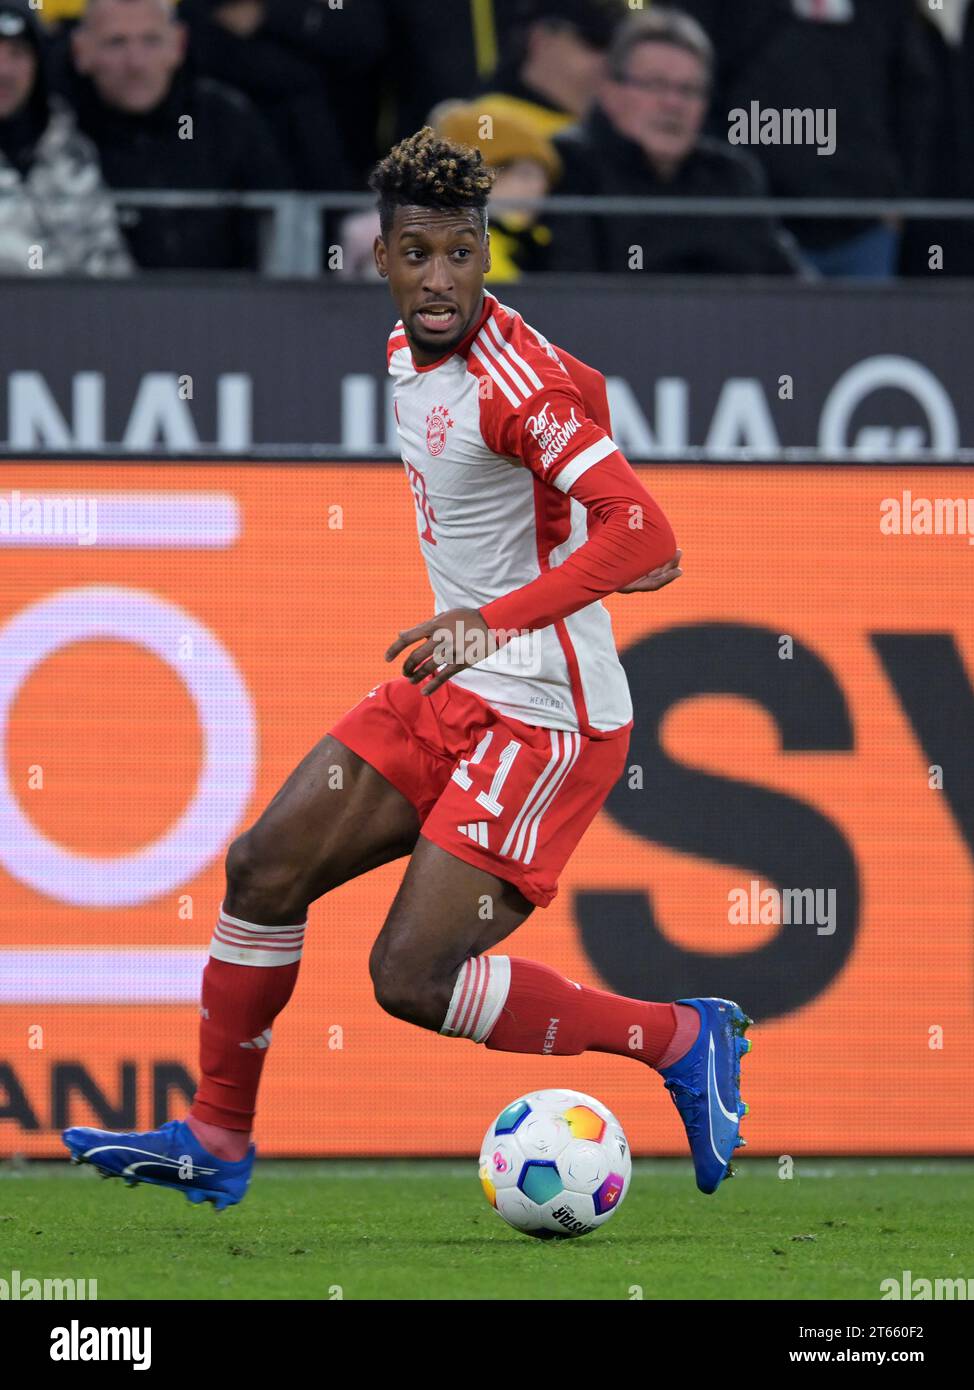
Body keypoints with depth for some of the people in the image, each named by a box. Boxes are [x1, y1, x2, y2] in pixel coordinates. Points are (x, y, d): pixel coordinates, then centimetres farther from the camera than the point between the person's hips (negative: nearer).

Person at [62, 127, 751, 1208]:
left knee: (412, 980, -12)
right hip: (447, 690, 9)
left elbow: (642, 537, -31)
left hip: (545, 717, -9)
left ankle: (678, 1040, 2)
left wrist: (495, 621, -36)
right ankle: (215, 1141, 18)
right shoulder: (406, 350, 7)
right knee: (267, 865, 5)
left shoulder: (517, 381, -21)